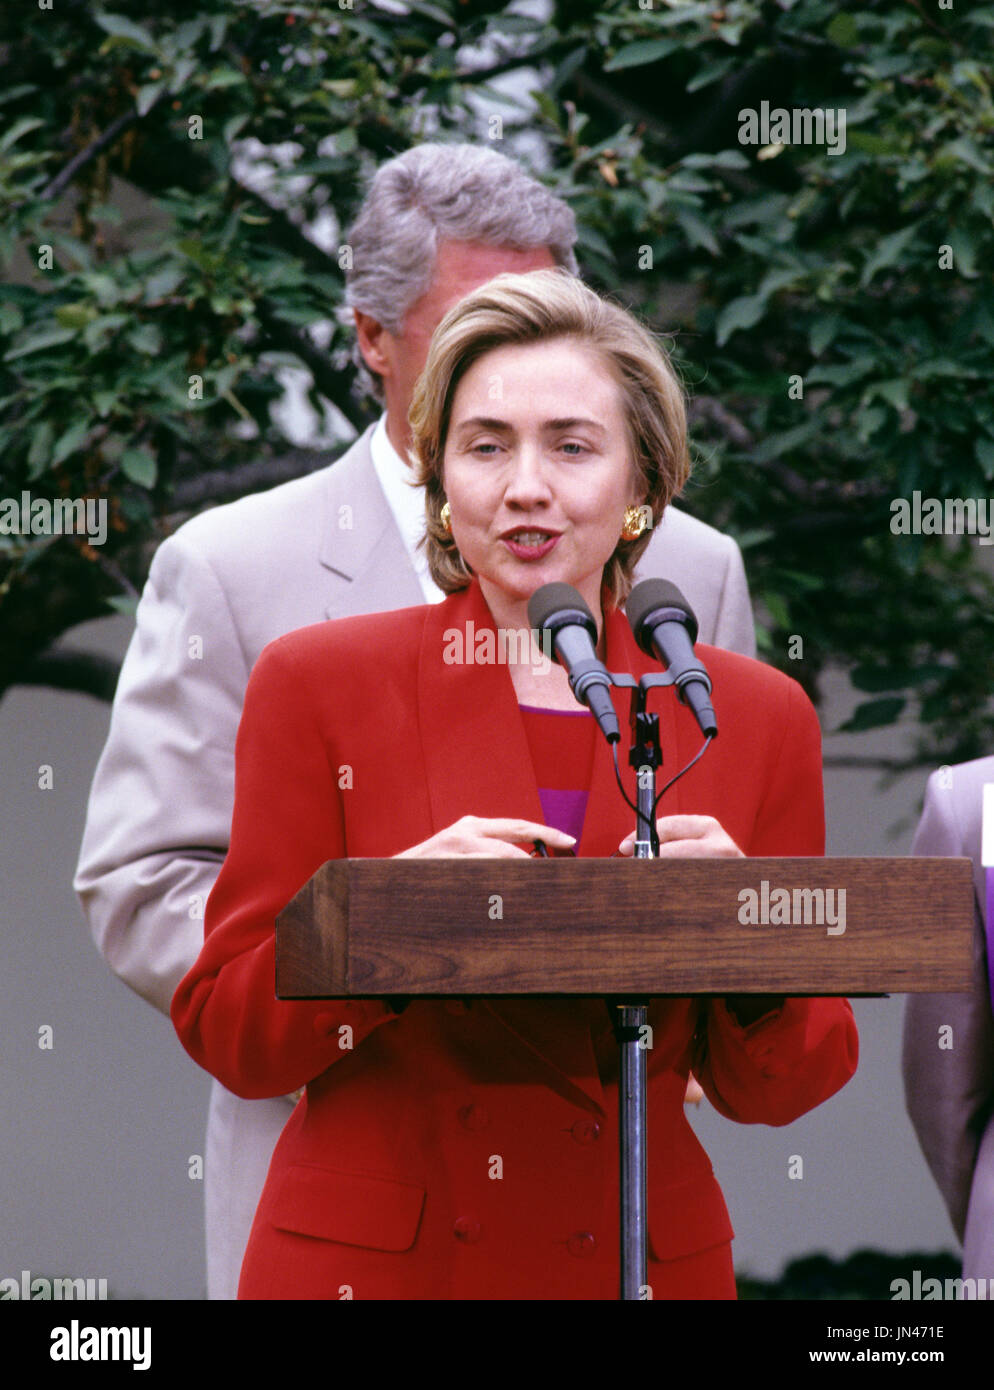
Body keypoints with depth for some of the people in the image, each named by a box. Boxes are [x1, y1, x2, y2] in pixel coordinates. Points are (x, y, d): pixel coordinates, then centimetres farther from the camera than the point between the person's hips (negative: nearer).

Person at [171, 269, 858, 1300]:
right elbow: (229, 1040, -5)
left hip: (645, 1259, 2)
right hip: (370, 1262, -2)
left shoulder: (756, 715, 2)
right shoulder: (319, 683, -3)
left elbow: (774, 1092, 3)